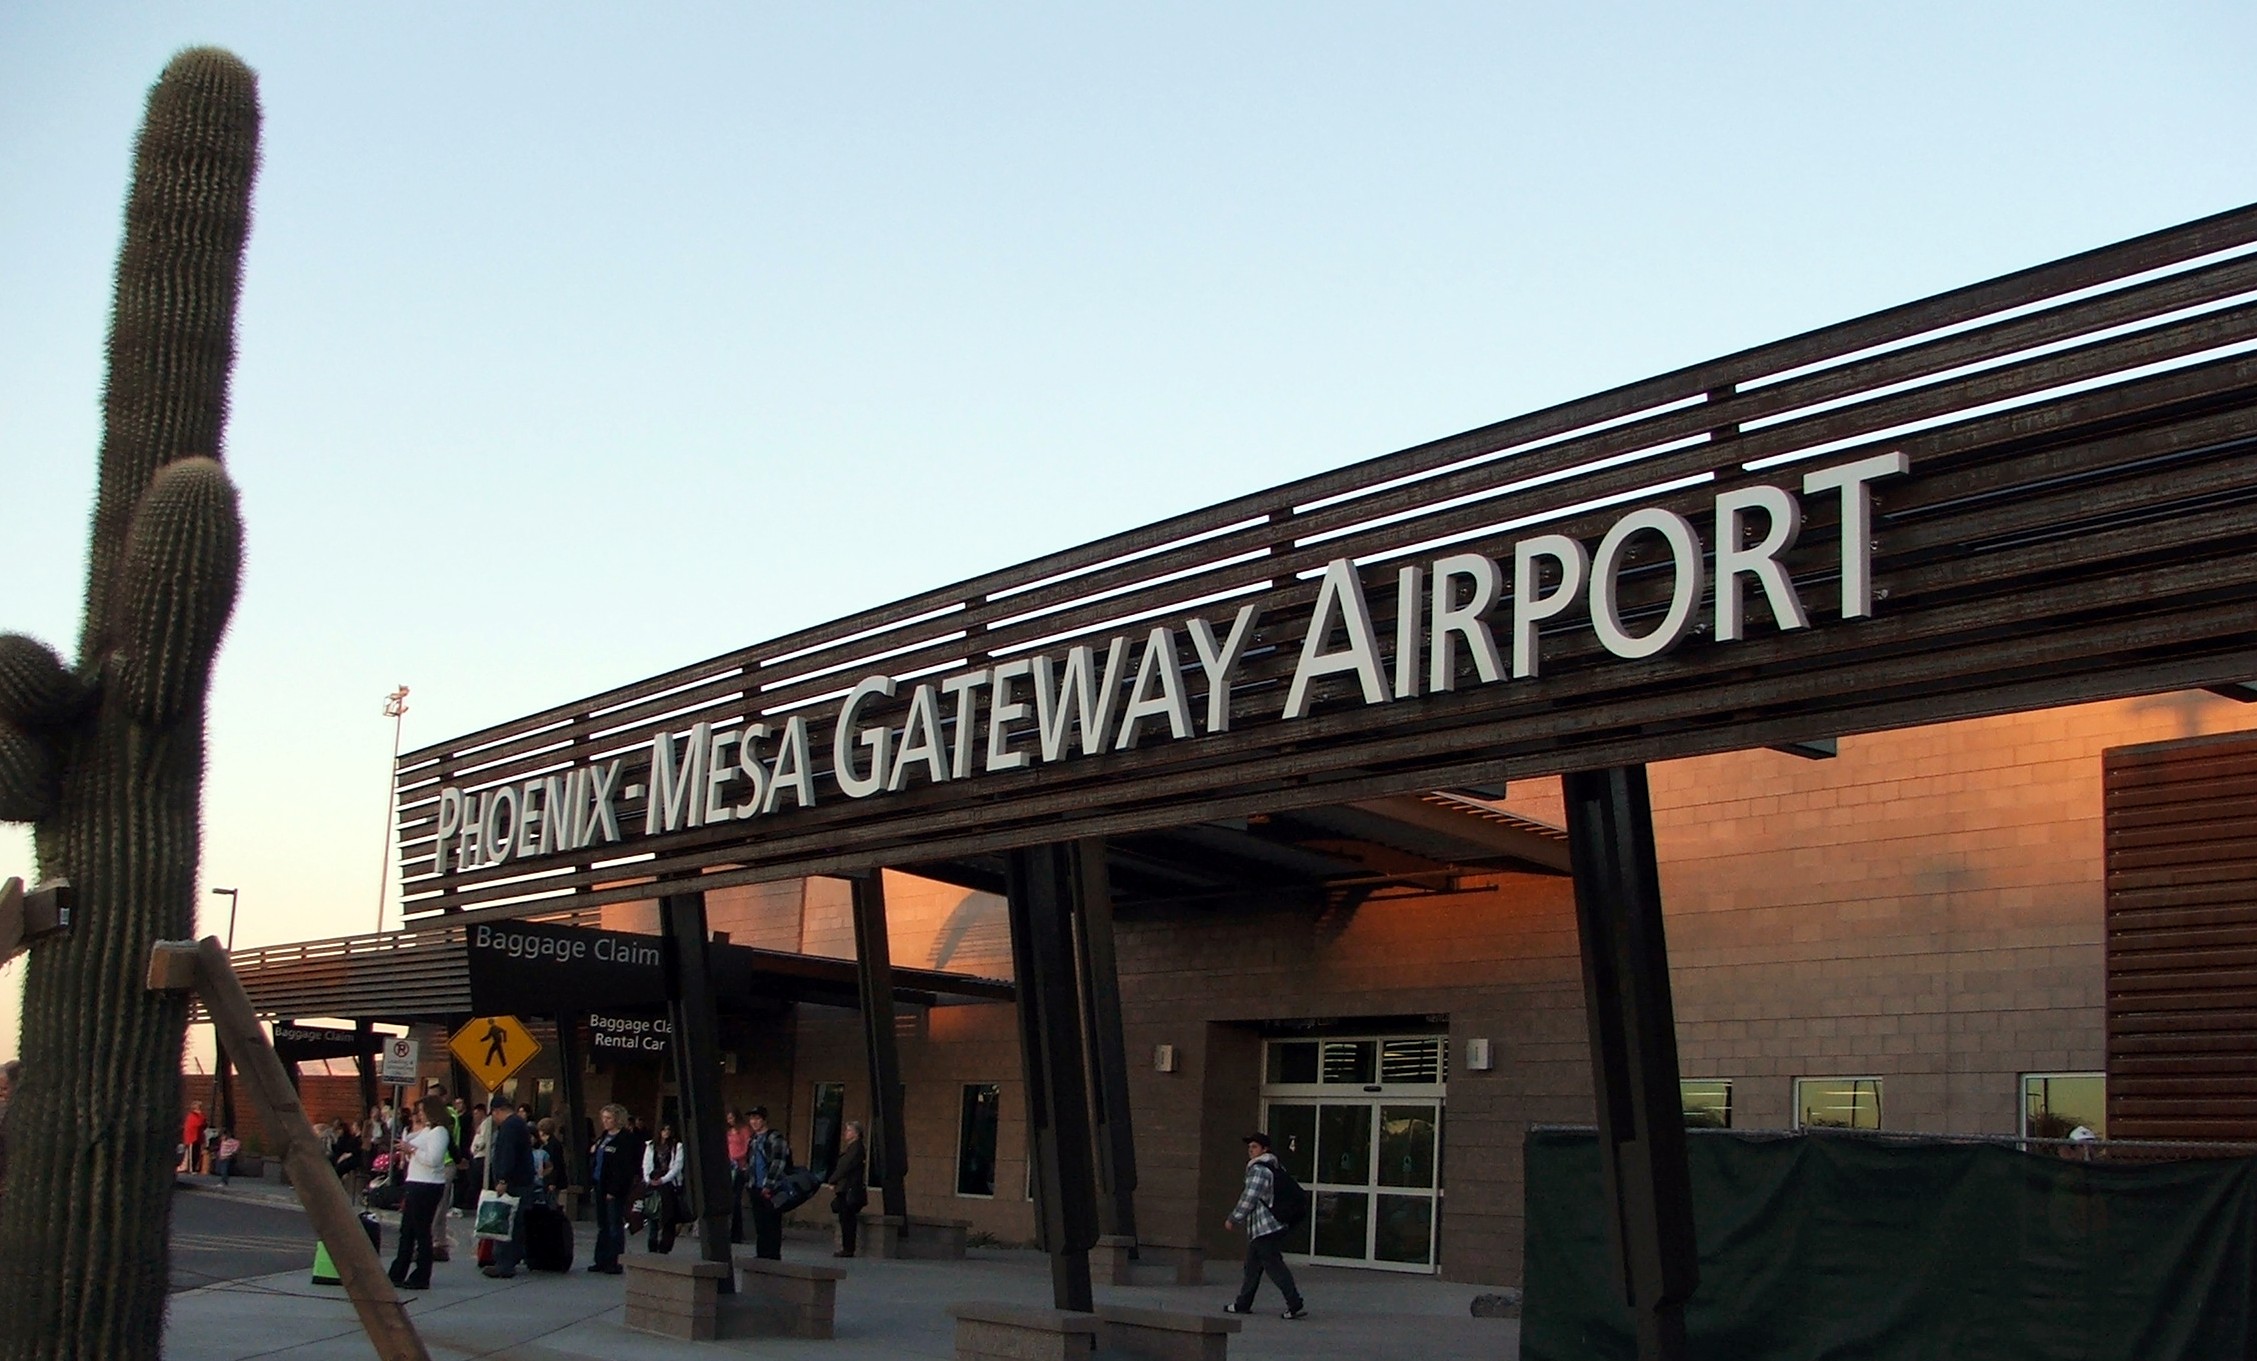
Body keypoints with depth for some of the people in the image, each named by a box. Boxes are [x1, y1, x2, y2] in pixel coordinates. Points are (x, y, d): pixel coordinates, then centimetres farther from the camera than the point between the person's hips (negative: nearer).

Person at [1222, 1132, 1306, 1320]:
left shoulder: (1258, 1170, -15)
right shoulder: (1273, 1168, 17)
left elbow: (1249, 1199, -18)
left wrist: (1233, 1219, -7)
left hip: (1264, 1228, -10)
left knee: (1275, 1266, -9)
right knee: (1253, 1266, 16)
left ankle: (1295, 1305, -12)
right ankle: (1243, 1303, 22)